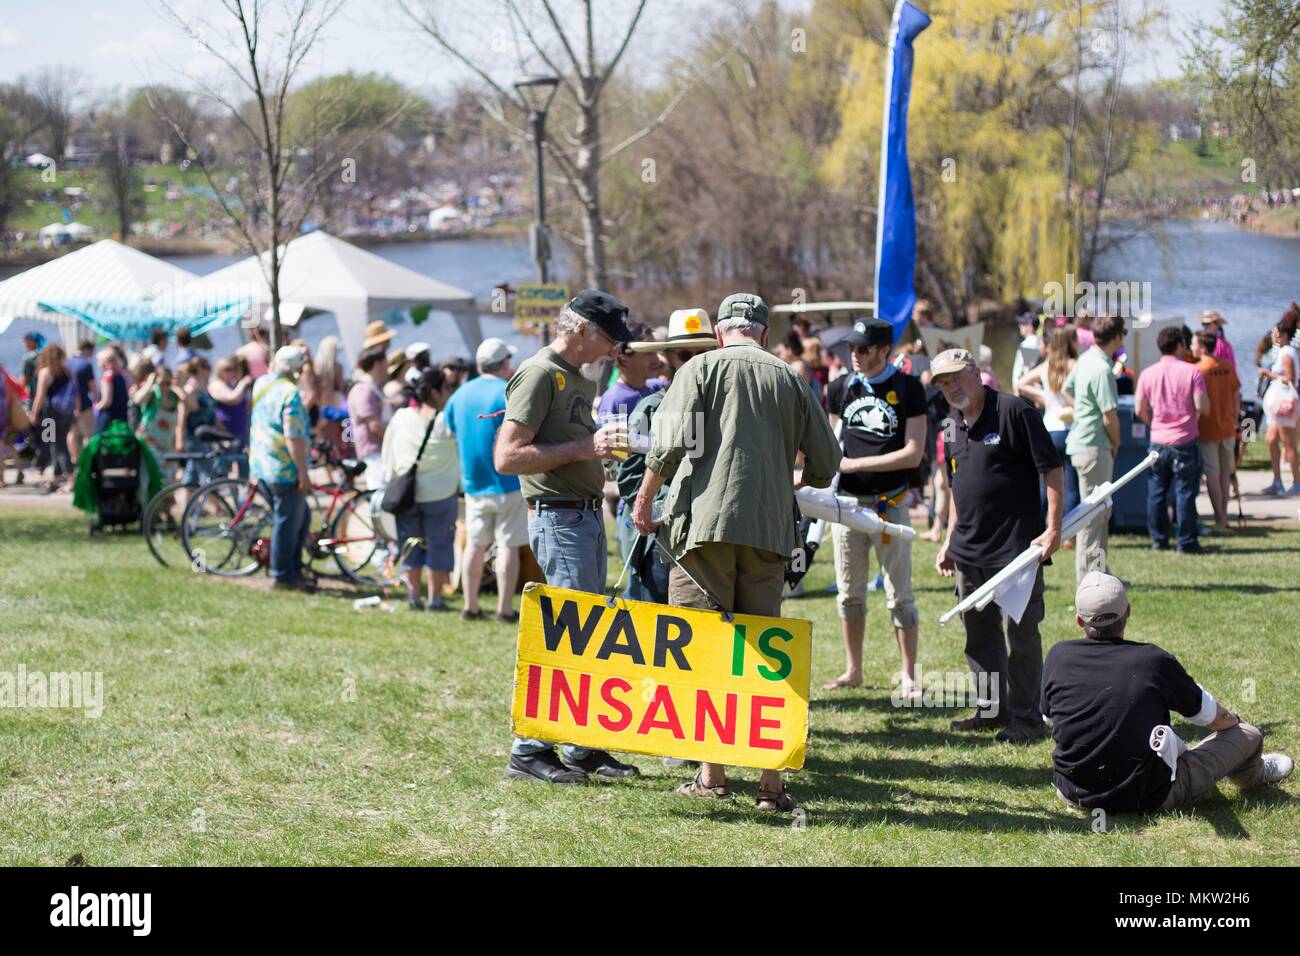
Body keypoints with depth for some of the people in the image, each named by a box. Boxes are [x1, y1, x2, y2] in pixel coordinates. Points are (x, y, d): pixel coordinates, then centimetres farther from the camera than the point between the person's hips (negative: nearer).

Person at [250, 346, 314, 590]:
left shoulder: (261, 384, 7)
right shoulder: (290, 393, -19)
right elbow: (294, 438, -23)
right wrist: (304, 474, -19)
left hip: (261, 466, 9)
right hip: (285, 469, -9)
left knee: (300, 517, 18)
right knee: (287, 522, 0)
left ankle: (294, 570, 22)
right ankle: (282, 576, 6)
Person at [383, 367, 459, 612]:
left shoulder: (401, 418, 0)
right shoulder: (448, 421, -12)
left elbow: (388, 458, 6)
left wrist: (391, 483, 14)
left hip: (405, 495, 3)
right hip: (440, 494, -3)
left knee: (411, 545, 14)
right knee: (439, 545, 6)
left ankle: (413, 596, 16)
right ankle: (434, 598, 5)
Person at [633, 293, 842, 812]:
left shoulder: (702, 368, 5)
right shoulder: (792, 380, 14)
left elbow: (671, 443, -6)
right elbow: (826, 464, 16)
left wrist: (644, 499, 7)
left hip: (707, 521, -3)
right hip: (770, 530, 3)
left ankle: (712, 775, 0)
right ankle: (771, 782, 3)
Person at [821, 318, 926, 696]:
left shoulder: (907, 389, -5)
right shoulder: (840, 388, 8)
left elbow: (913, 453, -11)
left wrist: (855, 464, -13)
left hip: (890, 504, -4)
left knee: (899, 594, 0)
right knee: (849, 593, 10)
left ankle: (908, 675, 6)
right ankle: (853, 670, 20)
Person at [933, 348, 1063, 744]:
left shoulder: (1014, 412, -11)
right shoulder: (955, 428, 13)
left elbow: (1052, 470, -12)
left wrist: (1053, 529, -18)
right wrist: (950, 540, 20)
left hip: (1016, 545, -8)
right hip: (970, 550, 8)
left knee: (1021, 633, -2)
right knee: (979, 633, 14)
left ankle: (1026, 717, 6)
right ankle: (993, 709, 25)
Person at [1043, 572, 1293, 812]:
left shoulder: (1057, 657, -9)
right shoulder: (1154, 660, -16)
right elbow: (1215, 717, 0)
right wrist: (1235, 721, 25)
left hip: (1074, 795, 4)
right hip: (1148, 800, -4)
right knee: (1249, 735, 16)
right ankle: (1255, 772, 48)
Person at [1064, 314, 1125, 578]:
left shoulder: (1086, 359, 7)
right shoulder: (1102, 370, -22)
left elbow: (1068, 388, 24)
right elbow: (1110, 417, -21)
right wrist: (1115, 444, -3)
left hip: (1081, 442, 10)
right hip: (1094, 447, -10)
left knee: (1102, 511, 17)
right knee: (1093, 515, -5)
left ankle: (1100, 573, 24)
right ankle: (1088, 578, -1)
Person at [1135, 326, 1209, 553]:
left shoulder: (1148, 374, 0)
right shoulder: (1191, 372, -9)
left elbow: (1139, 410, 2)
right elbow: (1203, 407, -14)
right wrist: (1191, 409, 8)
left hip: (1158, 441, 3)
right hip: (1186, 441, -3)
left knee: (1156, 492, 12)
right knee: (1185, 492, 2)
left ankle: (1158, 539, 15)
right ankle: (1186, 542, 4)